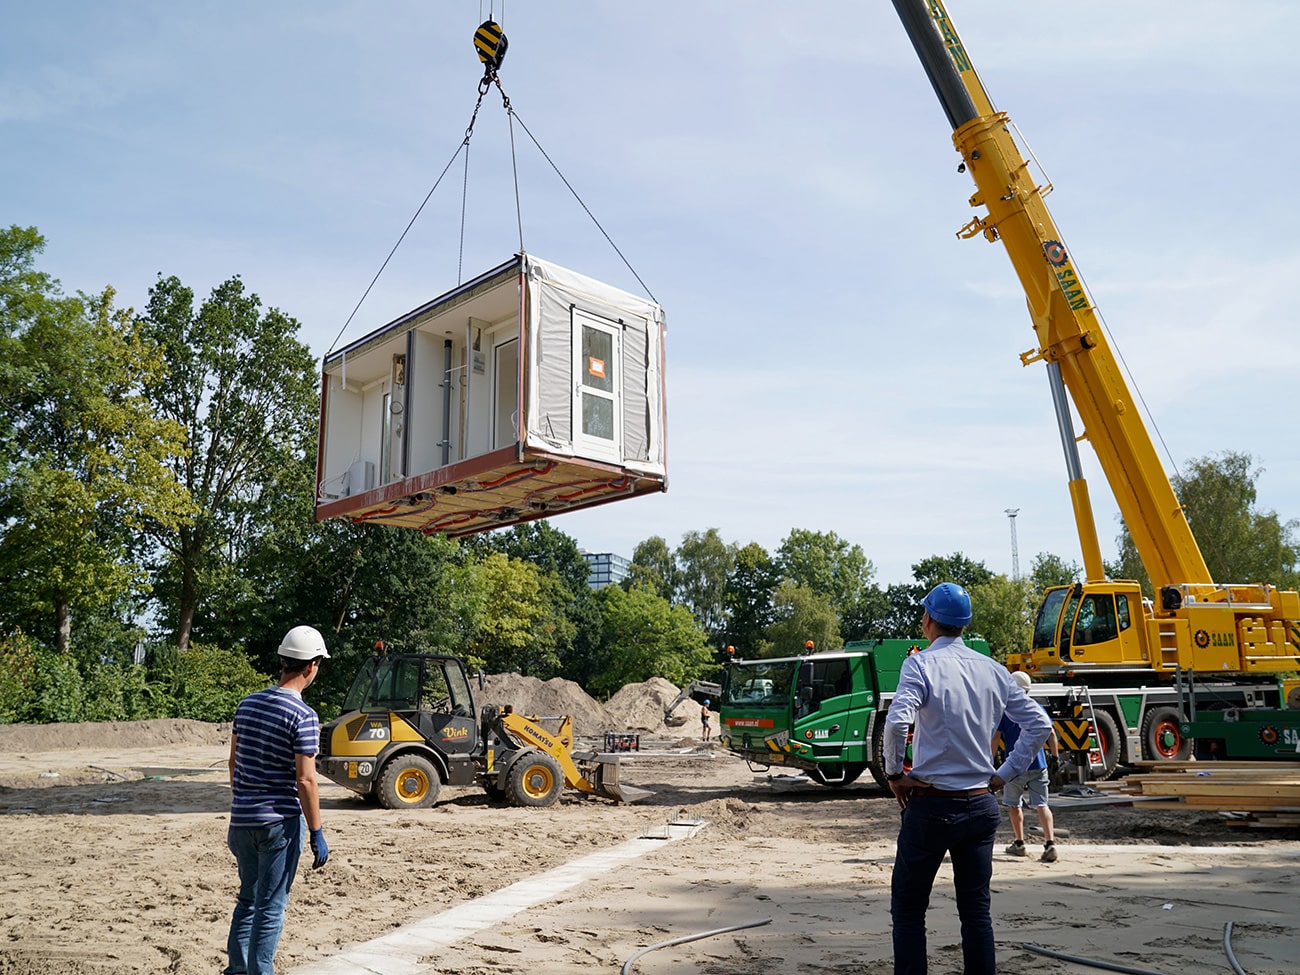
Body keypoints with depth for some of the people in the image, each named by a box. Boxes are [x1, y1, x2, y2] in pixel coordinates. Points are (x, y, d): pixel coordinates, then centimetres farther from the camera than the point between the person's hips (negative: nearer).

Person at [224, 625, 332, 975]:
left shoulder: (247, 704, 5)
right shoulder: (303, 716, -16)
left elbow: (234, 762, 12)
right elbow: (305, 780, -18)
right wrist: (317, 834, -11)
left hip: (242, 820, 7)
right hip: (280, 822, -7)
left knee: (248, 899, 22)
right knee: (271, 906, 3)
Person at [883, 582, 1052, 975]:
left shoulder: (921, 664, -11)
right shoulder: (993, 670, 5)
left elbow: (897, 722, -26)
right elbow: (1039, 724, 6)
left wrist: (894, 773, -11)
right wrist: (1005, 774, 8)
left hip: (931, 804, -5)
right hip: (980, 806, 5)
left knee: (908, 911, 6)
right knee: (977, 911, 13)